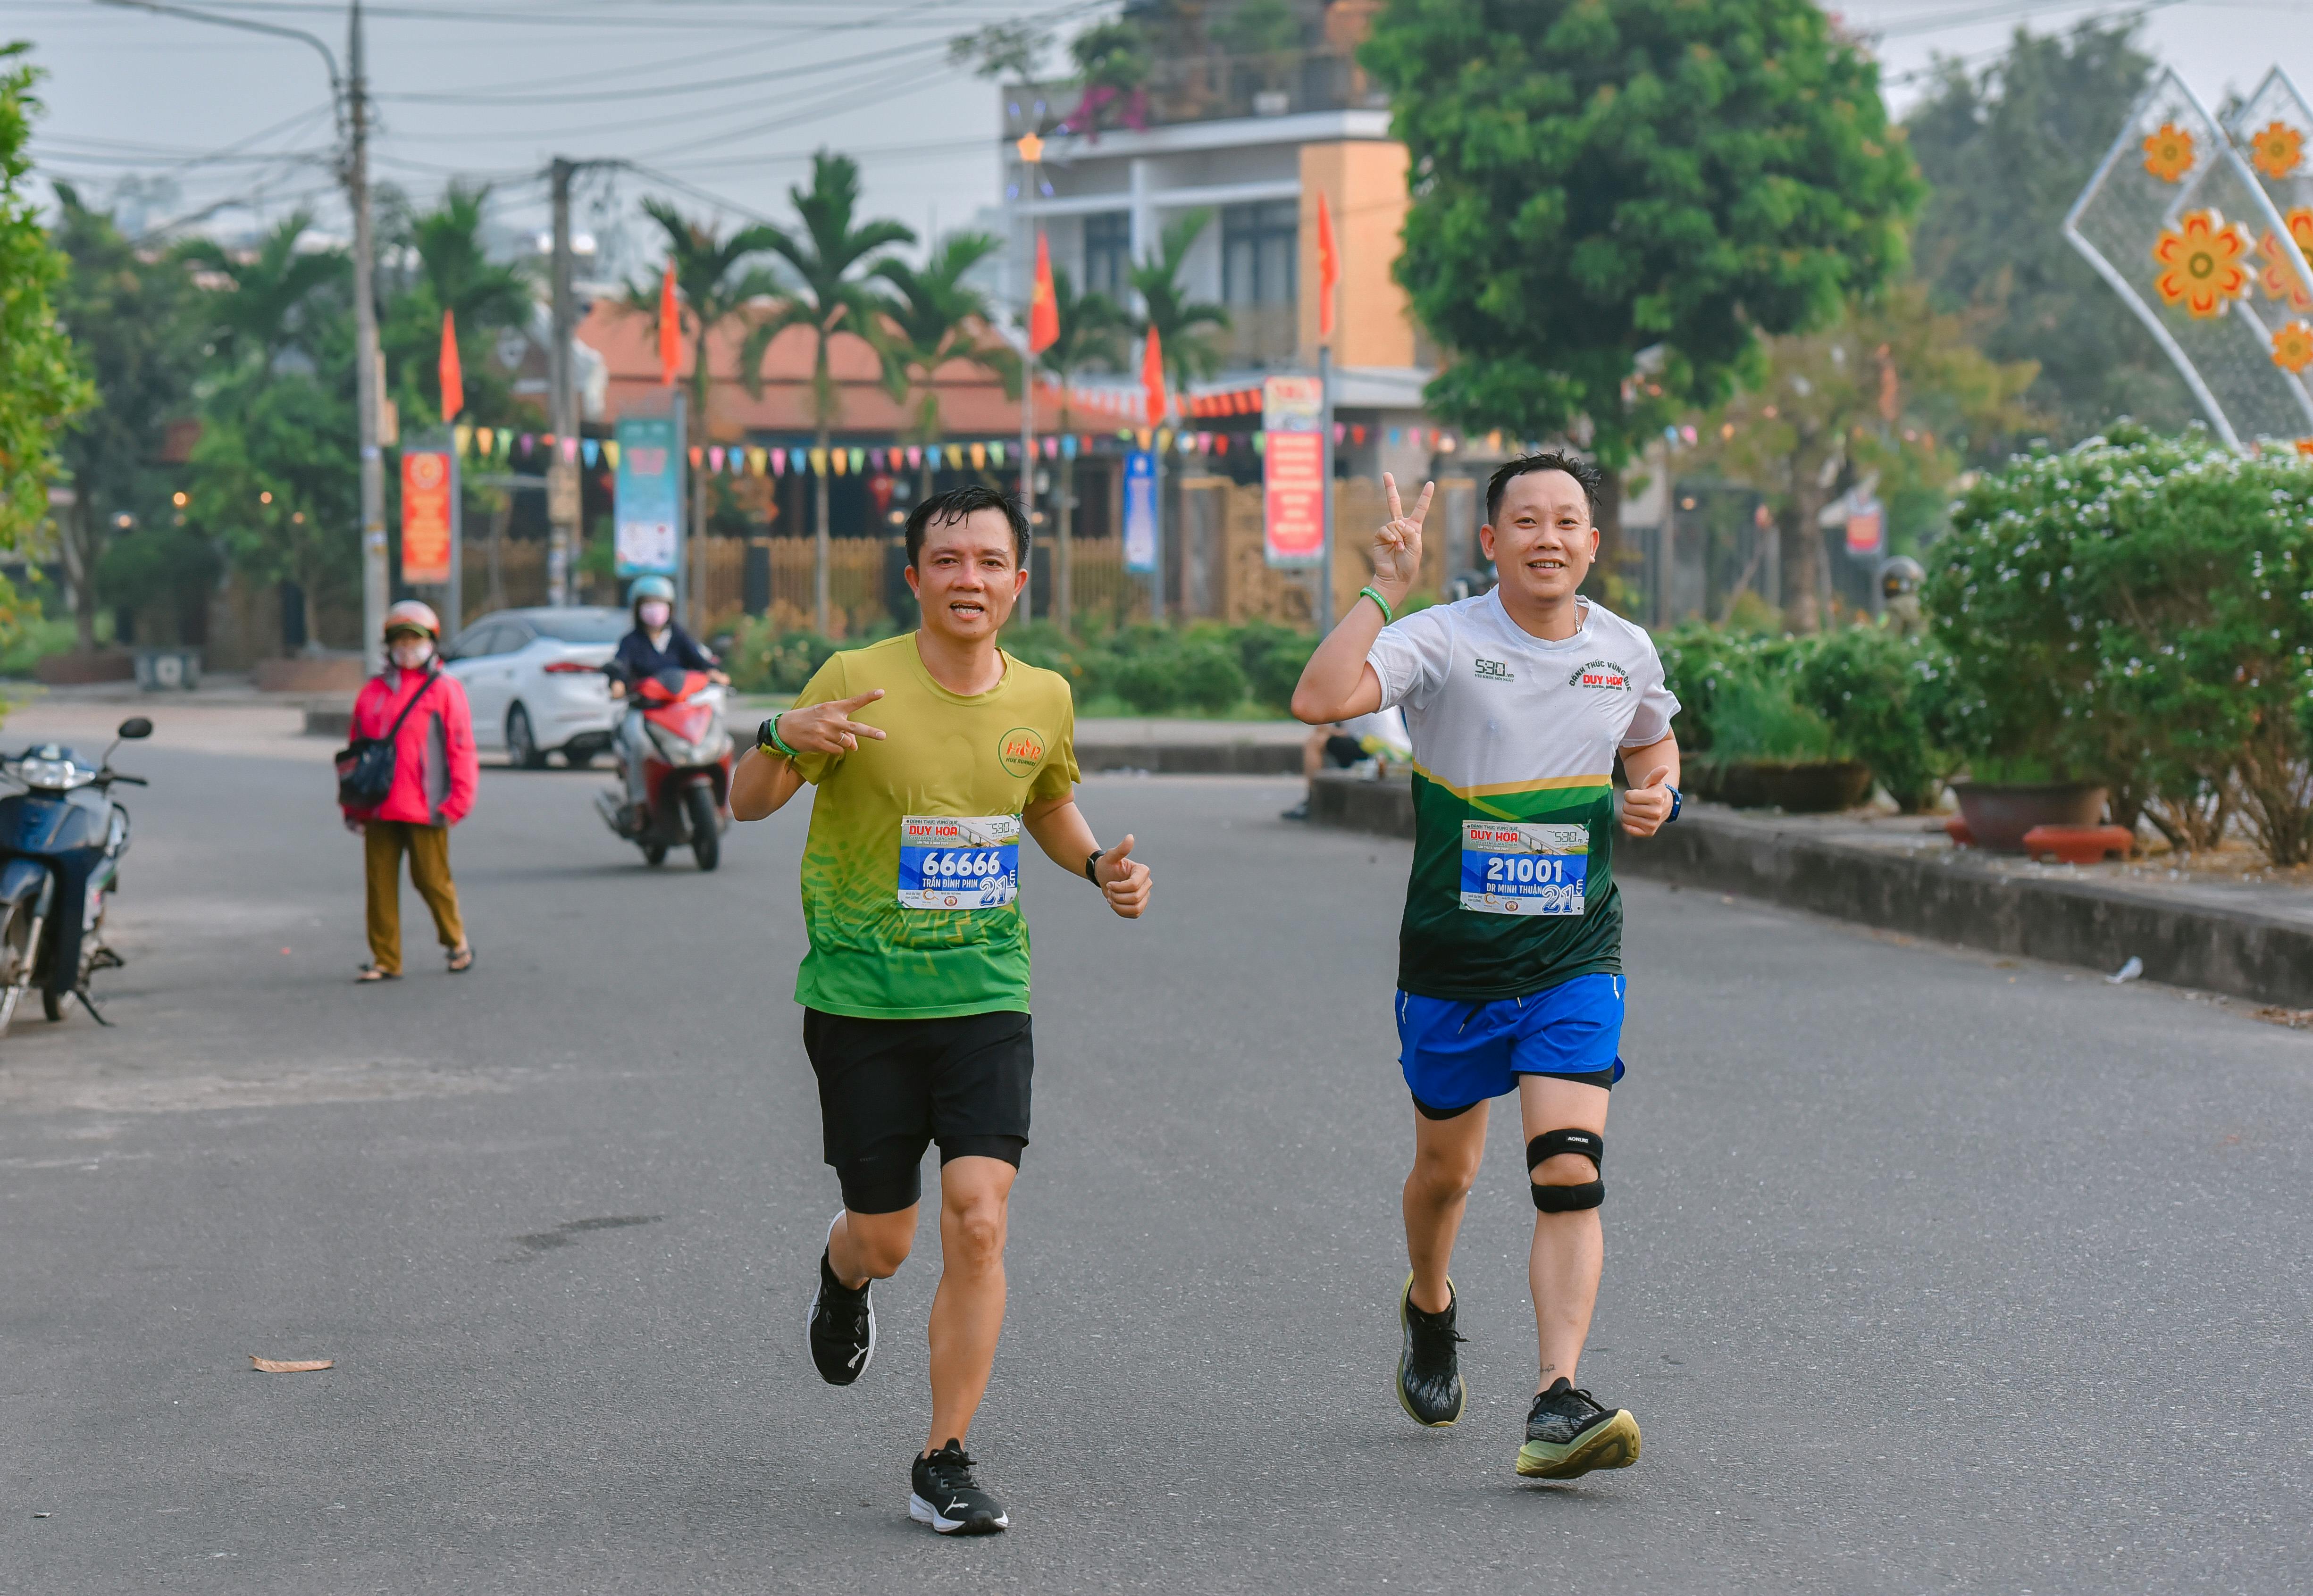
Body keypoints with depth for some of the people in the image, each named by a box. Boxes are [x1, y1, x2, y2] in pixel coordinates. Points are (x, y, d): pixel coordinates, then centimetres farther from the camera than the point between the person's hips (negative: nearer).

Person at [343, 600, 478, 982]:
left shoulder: (445, 690, 1)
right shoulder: (373, 691, 14)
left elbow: (461, 749, -1)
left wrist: (455, 804, -7)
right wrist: (354, 806, 13)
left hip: (425, 808, -4)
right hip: (380, 809, 4)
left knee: (432, 880, 0)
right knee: (380, 882, 3)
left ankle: (457, 944, 22)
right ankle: (385, 960, 9)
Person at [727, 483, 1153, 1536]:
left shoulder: (1043, 699, 2)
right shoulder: (857, 680, -10)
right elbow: (748, 804, -6)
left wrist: (1099, 867, 3)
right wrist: (783, 738, -27)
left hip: (985, 996, 2)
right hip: (860, 999, -2)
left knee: (978, 1221, -13)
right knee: (884, 1237, 8)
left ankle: (944, 1466, -1)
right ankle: (843, 1276, 48)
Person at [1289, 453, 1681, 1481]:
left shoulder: (1626, 652, 2)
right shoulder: (1442, 641, -12)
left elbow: (1653, 742, 24)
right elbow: (1319, 701, -29)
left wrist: (1658, 796, 2)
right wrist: (1385, 587, -30)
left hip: (1574, 961, 1)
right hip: (1451, 960, -1)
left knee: (1569, 1174, -15)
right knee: (1446, 1168, 16)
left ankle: (1558, 1407, -19)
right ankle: (1429, 1310, 48)